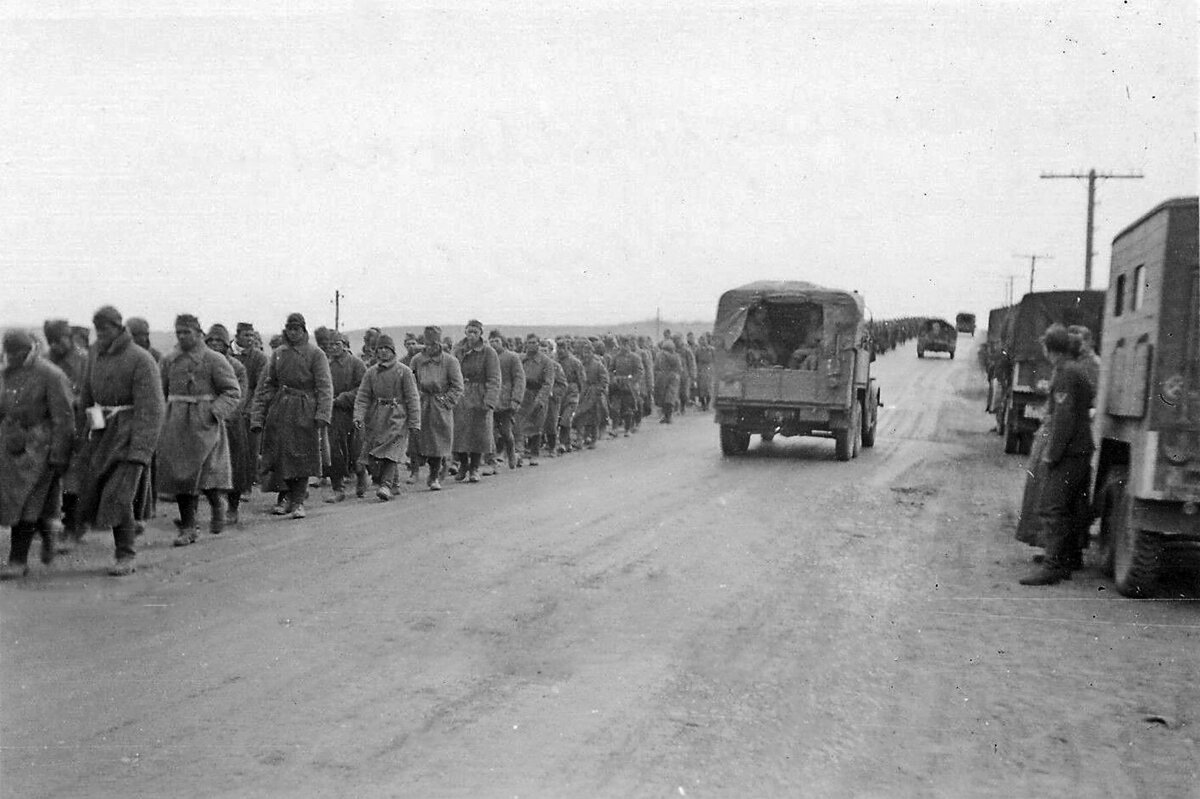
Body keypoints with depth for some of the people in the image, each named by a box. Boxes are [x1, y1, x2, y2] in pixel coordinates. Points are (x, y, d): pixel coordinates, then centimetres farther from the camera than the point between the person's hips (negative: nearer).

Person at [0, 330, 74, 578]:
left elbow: (64, 419, -13)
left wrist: (59, 456, -15)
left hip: (38, 448, -7)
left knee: (25, 503, -8)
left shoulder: (51, 376, -11)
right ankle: (47, 532, 37)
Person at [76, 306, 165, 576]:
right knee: (94, 489, 5)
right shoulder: (96, 352, 7)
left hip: (130, 432, -7)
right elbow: (89, 391, 22)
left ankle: (126, 557, -1)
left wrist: (140, 450, -24)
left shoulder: (141, 359, -14)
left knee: (119, 493, -12)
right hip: (103, 432, 7)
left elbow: (151, 407, -18)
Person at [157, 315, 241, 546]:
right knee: (179, 473, 2)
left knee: (205, 471, -11)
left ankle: (218, 505, 21)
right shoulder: (168, 360, 11)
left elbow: (233, 391, -3)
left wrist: (215, 411, -15)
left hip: (205, 424, -4)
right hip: (176, 423, 4)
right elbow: (161, 392, 18)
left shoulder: (214, 359, -2)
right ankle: (187, 528, 9)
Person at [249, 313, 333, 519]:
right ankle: (285, 496, 17)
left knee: (302, 456, 0)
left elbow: (325, 386, -7)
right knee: (278, 454, 2)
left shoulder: (316, 354, -1)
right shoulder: (277, 354, 11)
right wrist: (257, 416, 3)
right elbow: (265, 386, 11)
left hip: (305, 412, -3)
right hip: (279, 410, 3)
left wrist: (323, 414, -19)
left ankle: (298, 501, 9)